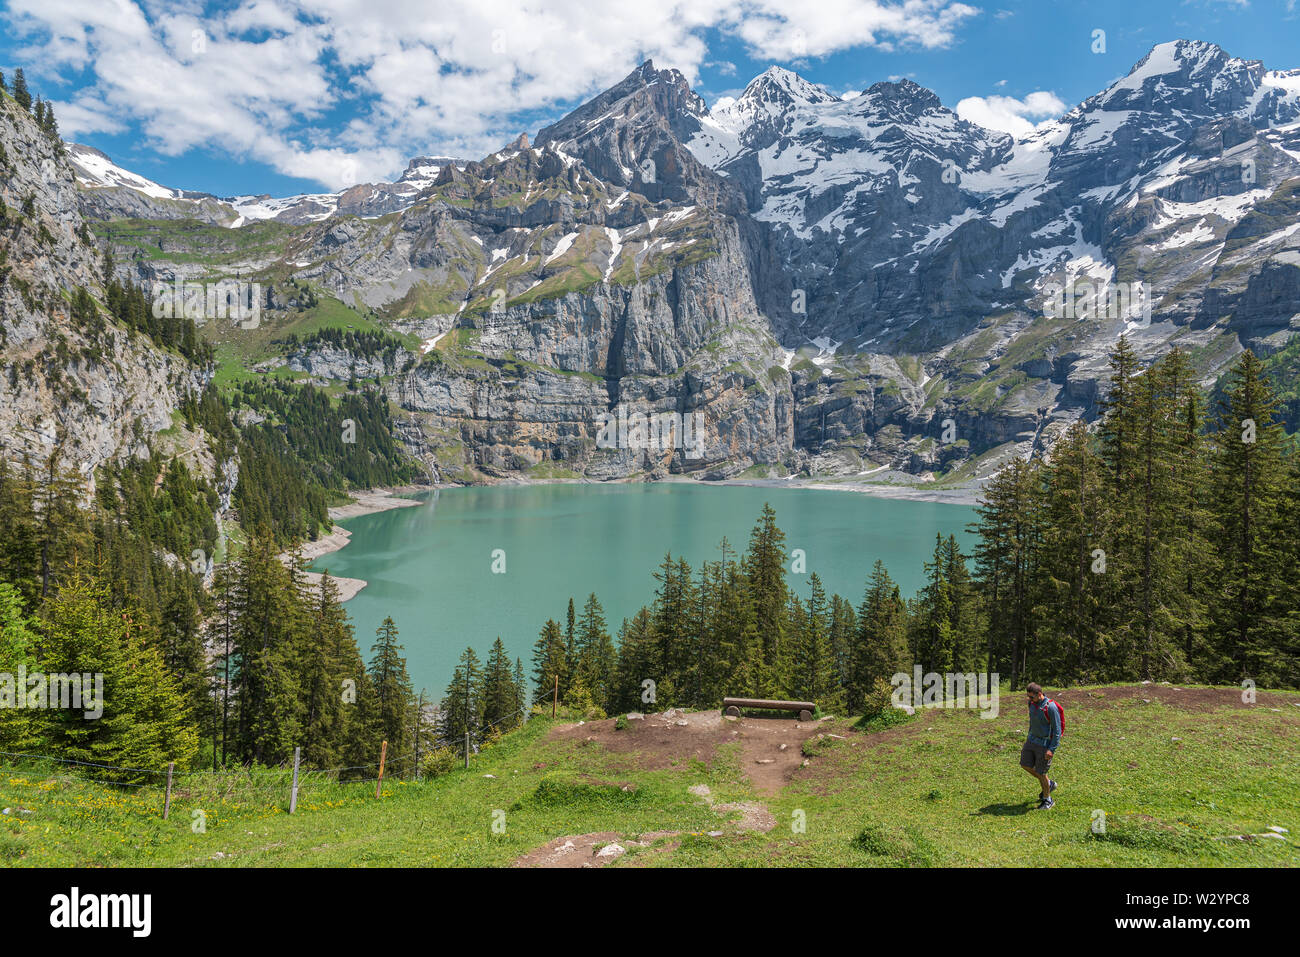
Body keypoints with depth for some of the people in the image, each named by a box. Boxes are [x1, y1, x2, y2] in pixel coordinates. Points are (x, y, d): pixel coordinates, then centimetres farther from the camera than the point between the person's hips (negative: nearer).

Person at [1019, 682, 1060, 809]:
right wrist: (1029, 738, 21)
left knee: (1040, 772, 1)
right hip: (1032, 740, 8)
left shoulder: (1051, 708, -23)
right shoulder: (1032, 703, 0)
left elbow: (1057, 730, -18)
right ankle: (1049, 784, 30)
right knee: (1025, 764, 9)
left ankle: (1047, 800, 23)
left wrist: (1052, 749, -20)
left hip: (1045, 744, -8)